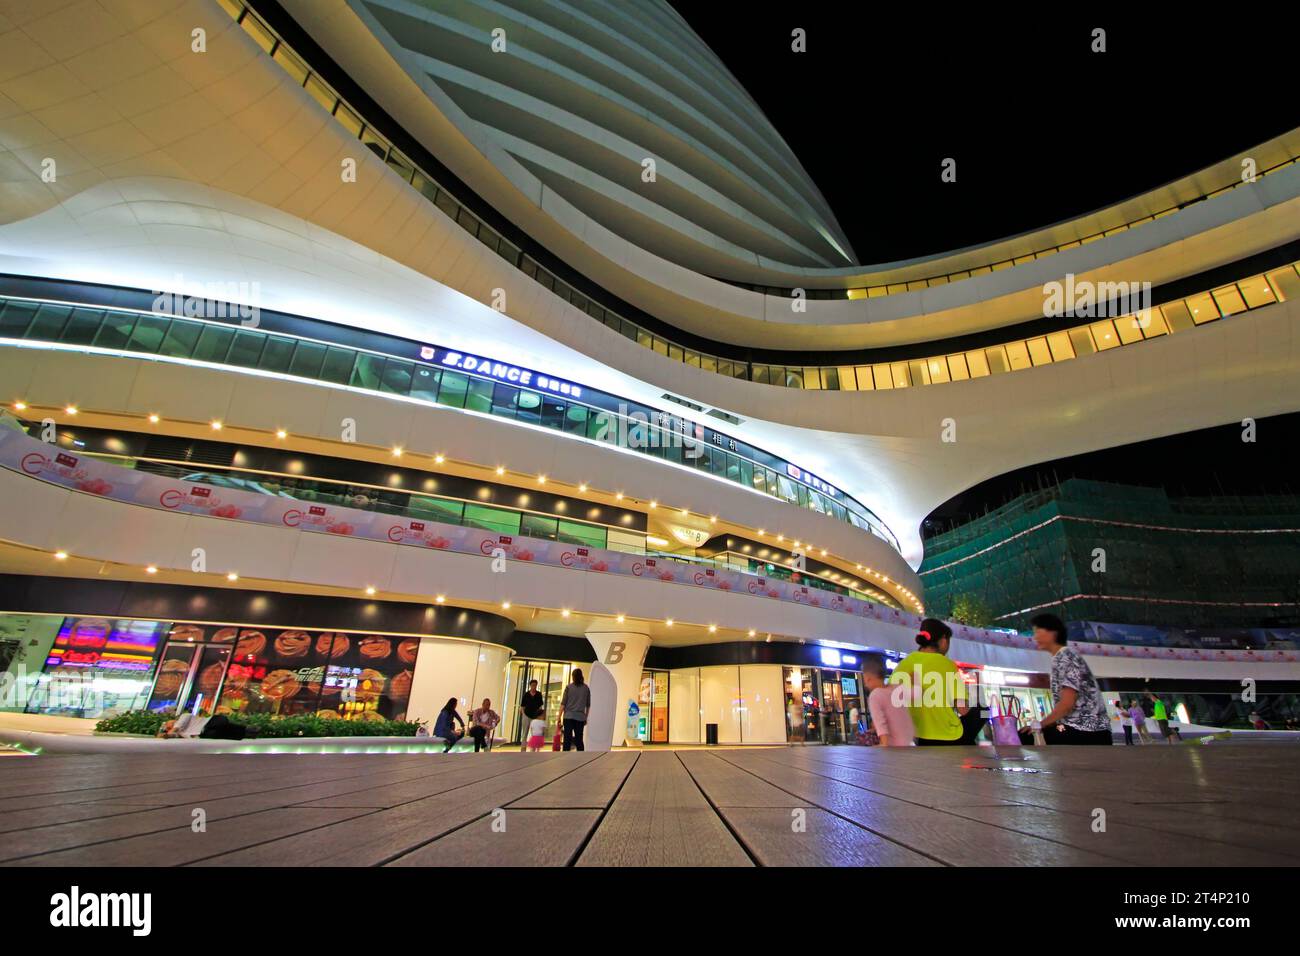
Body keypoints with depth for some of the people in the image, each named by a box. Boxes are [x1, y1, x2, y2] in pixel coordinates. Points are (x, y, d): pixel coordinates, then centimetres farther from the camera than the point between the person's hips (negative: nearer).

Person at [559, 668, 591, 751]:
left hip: (568, 716, -2)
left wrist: (559, 717, 2)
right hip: (580, 717, 2)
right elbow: (588, 705, 8)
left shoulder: (569, 687, -1)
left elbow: (563, 703, -3)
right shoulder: (586, 688, 5)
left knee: (567, 740, 2)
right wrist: (586, 717, 17)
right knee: (579, 740, 8)